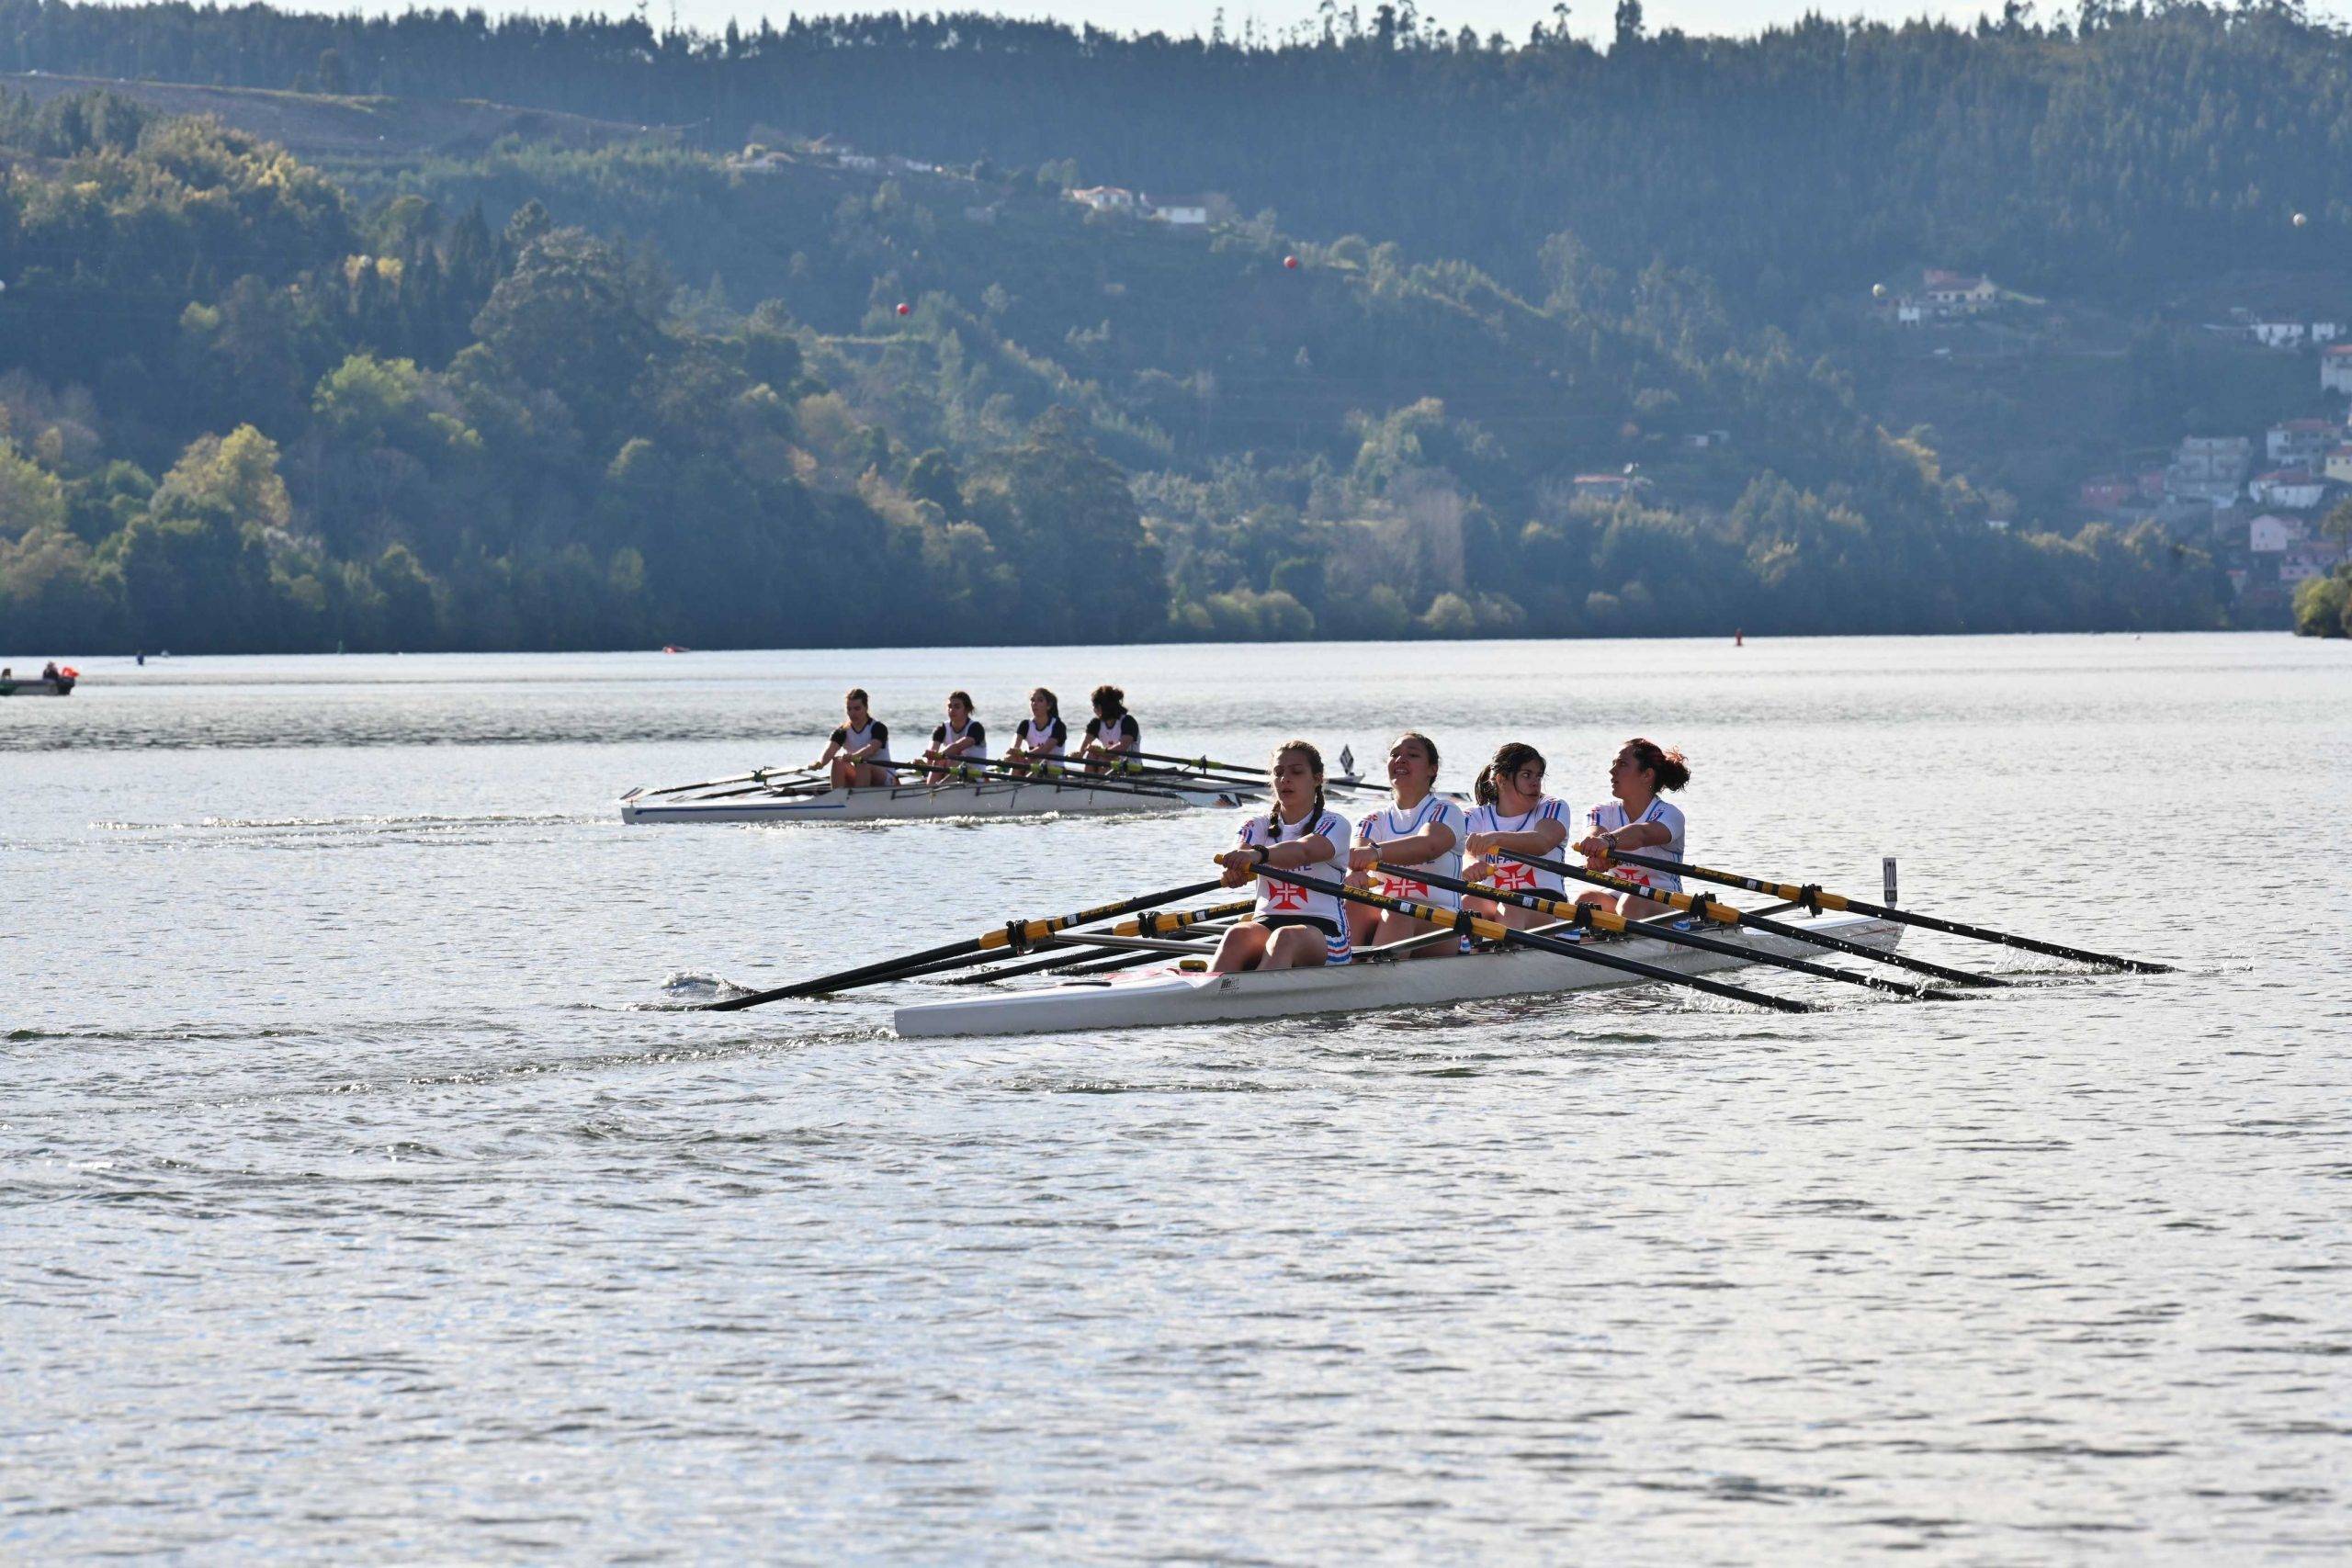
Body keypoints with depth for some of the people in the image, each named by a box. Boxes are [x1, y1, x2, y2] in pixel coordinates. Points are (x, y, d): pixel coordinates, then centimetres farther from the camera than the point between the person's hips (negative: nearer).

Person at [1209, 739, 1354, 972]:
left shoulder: (1334, 824, 4)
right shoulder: (1259, 826, 17)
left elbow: (1304, 851, -20)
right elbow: (1239, 852, -6)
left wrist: (1259, 854, -41)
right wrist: (1233, 868, -34)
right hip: (1266, 924, 3)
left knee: (1285, 938, -39)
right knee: (1238, 935, -33)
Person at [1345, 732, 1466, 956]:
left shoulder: (1446, 812, 6)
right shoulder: (1375, 821, 18)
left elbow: (1429, 845, -19)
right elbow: (1356, 857, -5)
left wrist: (1377, 853, -39)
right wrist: (1357, 873, -34)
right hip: (1381, 917, 4)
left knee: (1399, 911, -36)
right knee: (1353, 906, -29)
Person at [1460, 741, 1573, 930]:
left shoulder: (1553, 809, 5)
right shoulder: (1478, 817, 11)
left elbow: (1542, 843, -19)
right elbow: (1467, 852, -10)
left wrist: (1496, 837, -39)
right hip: (1492, 903, 2)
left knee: (1510, 911, -35)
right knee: (1468, 902, -31)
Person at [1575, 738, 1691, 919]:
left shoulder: (1669, 814, -7)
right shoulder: (1604, 812, 8)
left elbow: (1643, 833, -31)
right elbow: (1593, 835, -17)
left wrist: (1608, 841, -54)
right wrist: (1595, 856, -44)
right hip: (1615, 900, 4)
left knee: (1632, 903, -37)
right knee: (1588, 898, -29)